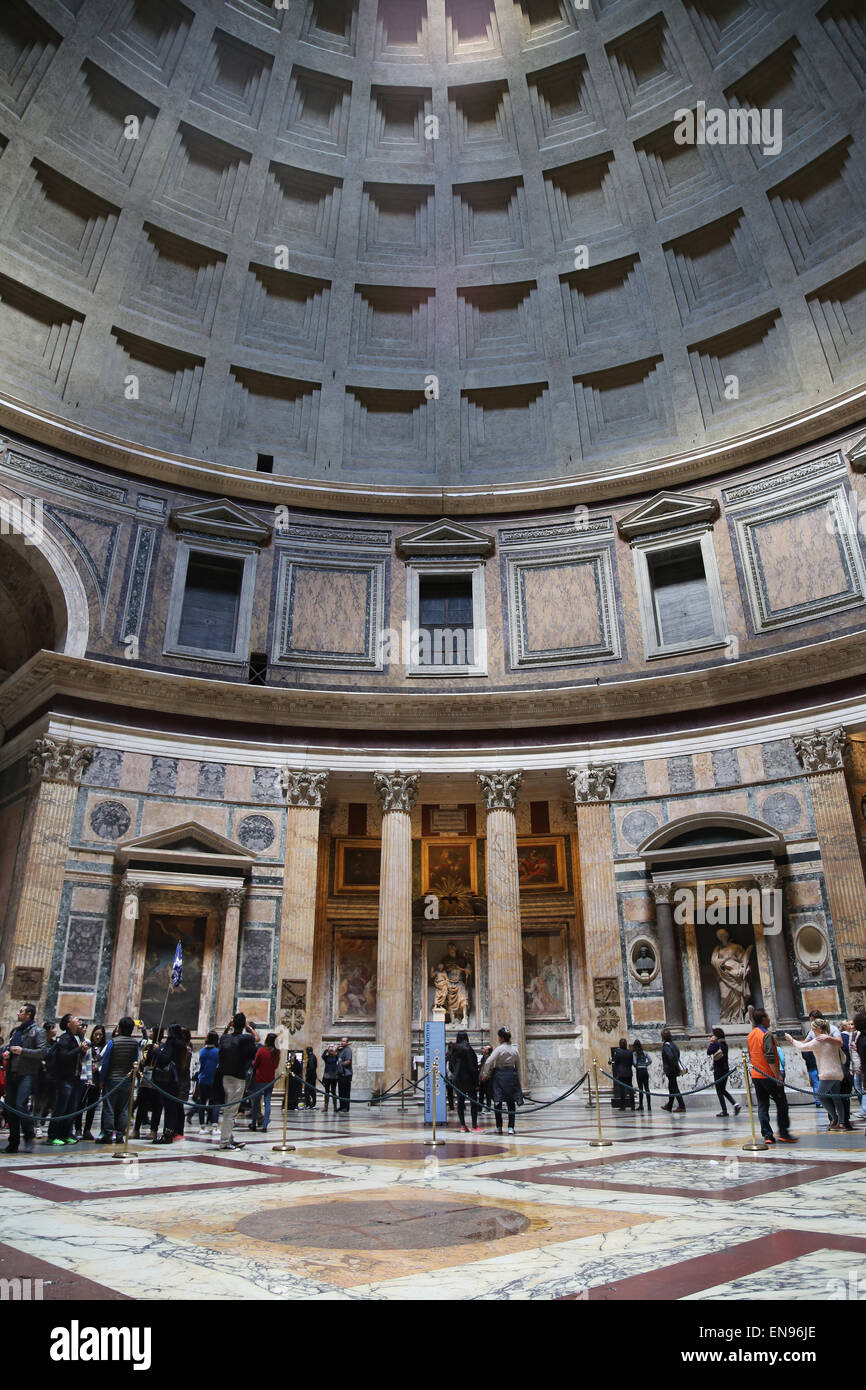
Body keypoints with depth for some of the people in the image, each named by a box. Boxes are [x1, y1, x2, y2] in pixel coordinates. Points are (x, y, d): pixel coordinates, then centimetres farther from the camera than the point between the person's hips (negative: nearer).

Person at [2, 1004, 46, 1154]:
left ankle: (28, 1139, -2)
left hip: (27, 1074, -7)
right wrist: (6, 1054, 8)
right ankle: (13, 1143, 16)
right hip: (12, 1074, 7)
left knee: (21, 1106, -15)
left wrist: (23, 1051, -18)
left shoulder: (38, 1031, -2)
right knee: (10, 1107, 7)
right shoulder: (16, 1030, 20)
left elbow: (42, 1052, -11)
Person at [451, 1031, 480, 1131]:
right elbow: (472, 1066, -12)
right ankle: (474, 1125, -1)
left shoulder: (454, 1050, 6)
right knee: (473, 1101, 2)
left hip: (457, 1079, 5)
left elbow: (452, 1066, 12)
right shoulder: (468, 1049, -12)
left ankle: (462, 1125, 7)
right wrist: (476, 1081, -9)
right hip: (468, 1078, -5)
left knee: (460, 1101, 8)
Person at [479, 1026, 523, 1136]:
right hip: (512, 1076, 4)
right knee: (511, 1103, 9)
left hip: (499, 1076, -4)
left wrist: (485, 1074, -3)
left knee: (498, 1102, 7)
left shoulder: (499, 1049, -10)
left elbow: (488, 1062, -17)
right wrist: (518, 1081, 18)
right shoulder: (515, 1050, 4)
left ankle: (499, 1127, 9)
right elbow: (518, 1067, 10)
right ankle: (511, 1127, 4)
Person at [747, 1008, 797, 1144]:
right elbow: (770, 1057, -20)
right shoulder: (766, 1034, -14)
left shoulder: (750, 1036, 11)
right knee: (781, 1103, 6)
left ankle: (767, 1135, 6)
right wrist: (777, 1075, -18)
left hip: (755, 1075, 7)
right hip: (769, 1075, -7)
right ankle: (783, 1133, 7)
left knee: (762, 1106, 9)